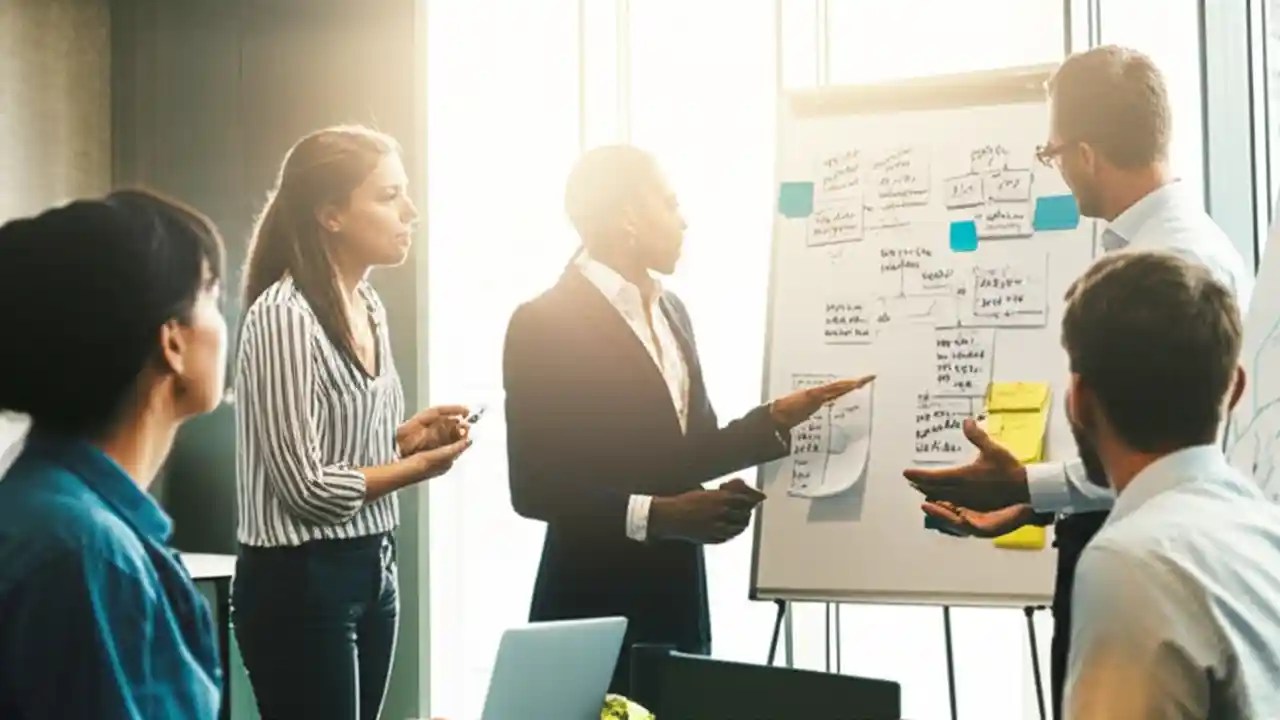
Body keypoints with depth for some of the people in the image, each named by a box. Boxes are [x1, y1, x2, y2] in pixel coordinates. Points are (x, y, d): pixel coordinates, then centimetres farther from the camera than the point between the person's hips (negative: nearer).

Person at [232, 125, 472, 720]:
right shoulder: (284, 315, -18)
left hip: (372, 567, 8)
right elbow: (306, 486, -19)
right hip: (301, 579, -8)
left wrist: (406, 437, 1)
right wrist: (421, 466, -8)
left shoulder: (369, 307, 9)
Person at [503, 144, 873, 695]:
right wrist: (654, 516, -24)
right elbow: (534, 488, -16)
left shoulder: (670, 309, 12)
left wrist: (777, 419, 2)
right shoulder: (544, 322, -12)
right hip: (597, 606, -7)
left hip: (677, 597, 7)